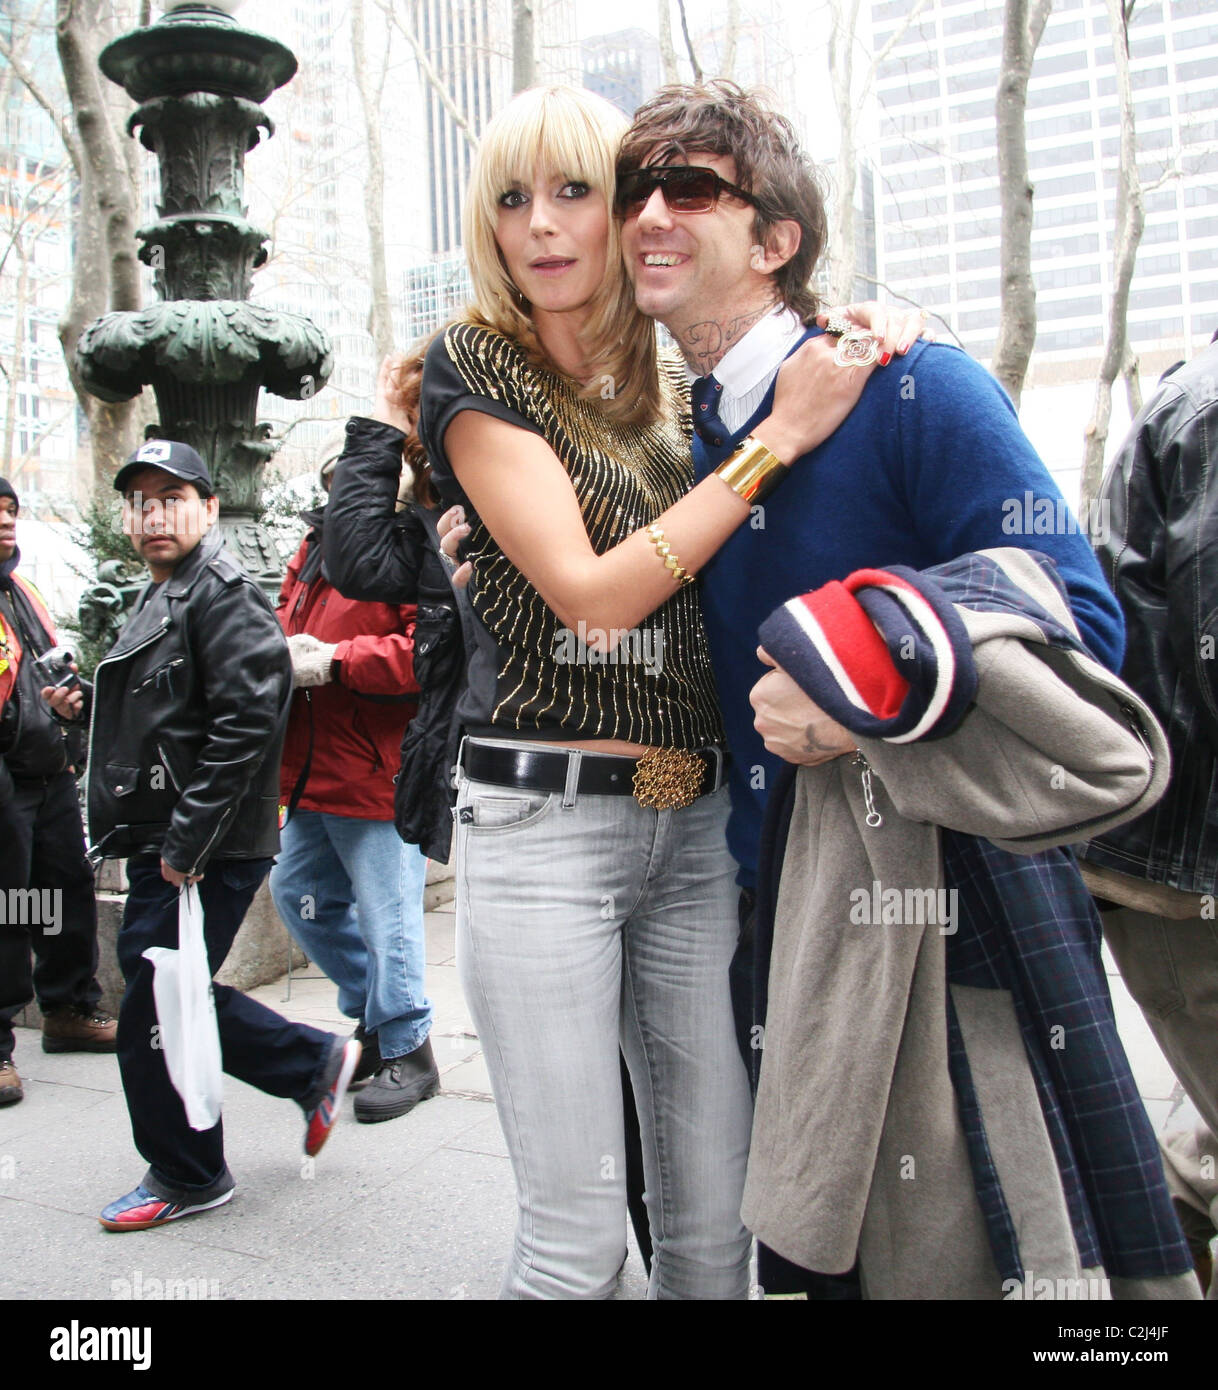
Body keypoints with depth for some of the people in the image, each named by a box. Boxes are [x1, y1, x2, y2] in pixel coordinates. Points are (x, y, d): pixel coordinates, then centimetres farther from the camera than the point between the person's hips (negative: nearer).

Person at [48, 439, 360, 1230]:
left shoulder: (222, 595, -14)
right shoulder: (162, 599, 19)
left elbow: (247, 719, -24)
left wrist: (186, 840, -23)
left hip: (204, 856, -10)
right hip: (162, 847, 10)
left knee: (153, 1020, 1)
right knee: (173, 1001, 17)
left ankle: (186, 1179, 22)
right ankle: (316, 1063, 30)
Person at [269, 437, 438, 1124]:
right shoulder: (318, 546, 16)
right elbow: (286, 621, 24)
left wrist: (333, 661, -21)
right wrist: (285, 650, 0)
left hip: (380, 772, -10)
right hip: (313, 772, 10)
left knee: (386, 913, -2)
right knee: (300, 894, 20)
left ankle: (407, 1052, 18)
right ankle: (374, 1017, 37)